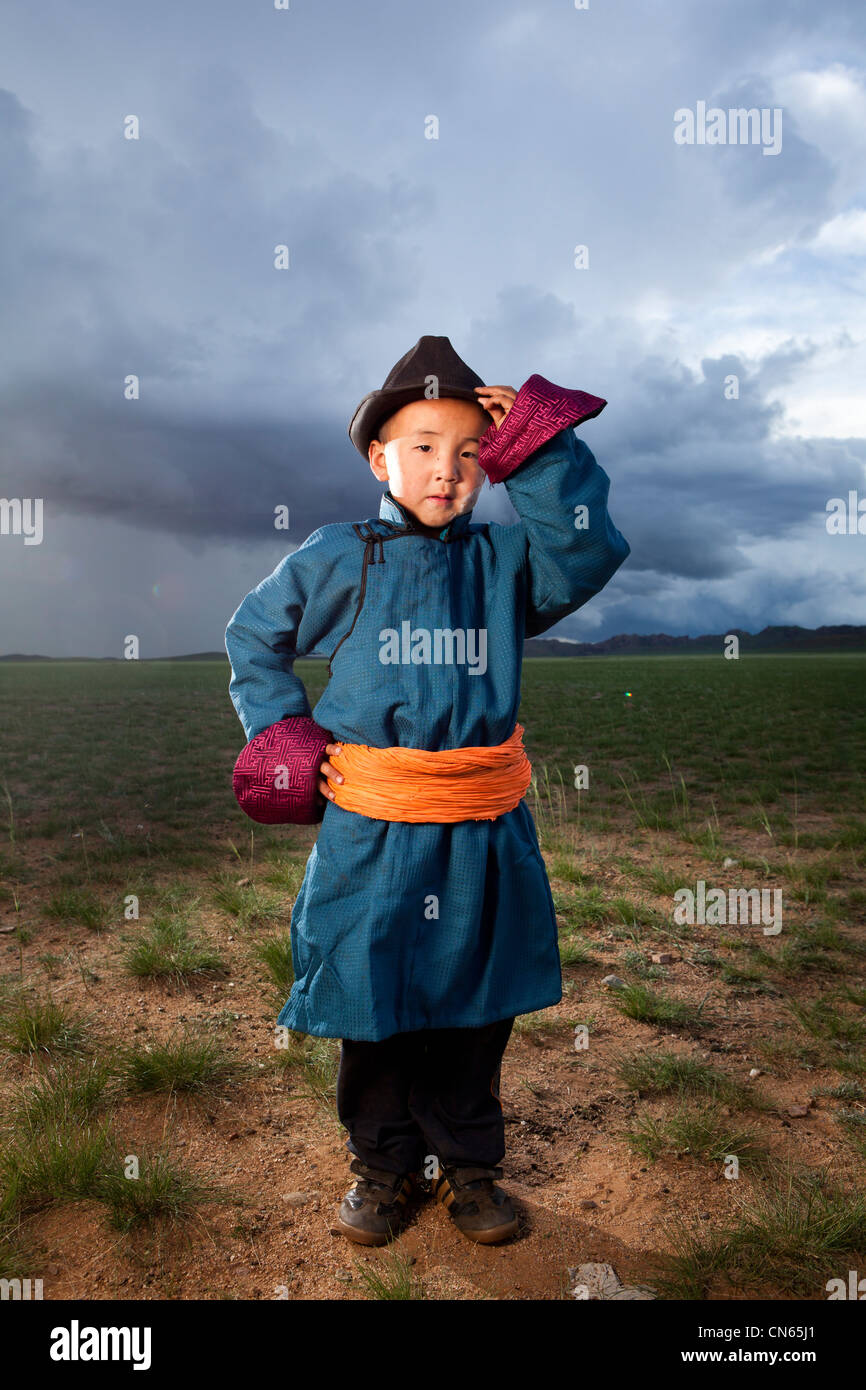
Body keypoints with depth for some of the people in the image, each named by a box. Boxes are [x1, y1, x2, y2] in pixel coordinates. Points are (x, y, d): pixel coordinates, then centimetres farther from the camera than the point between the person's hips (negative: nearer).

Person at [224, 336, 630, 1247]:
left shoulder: (504, 559, 3)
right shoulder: (336, 561, -1)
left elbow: (588, 555, -14)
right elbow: (252, 640, 11)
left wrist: (546, 457, -13)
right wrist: (281, 730, 1)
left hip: (484, 836, 2)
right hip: (369, 830, -1)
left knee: (474, 1009, 15)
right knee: (372, 1009, 12)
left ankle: (467, 1162, 38)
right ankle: (382, 1162, 36)